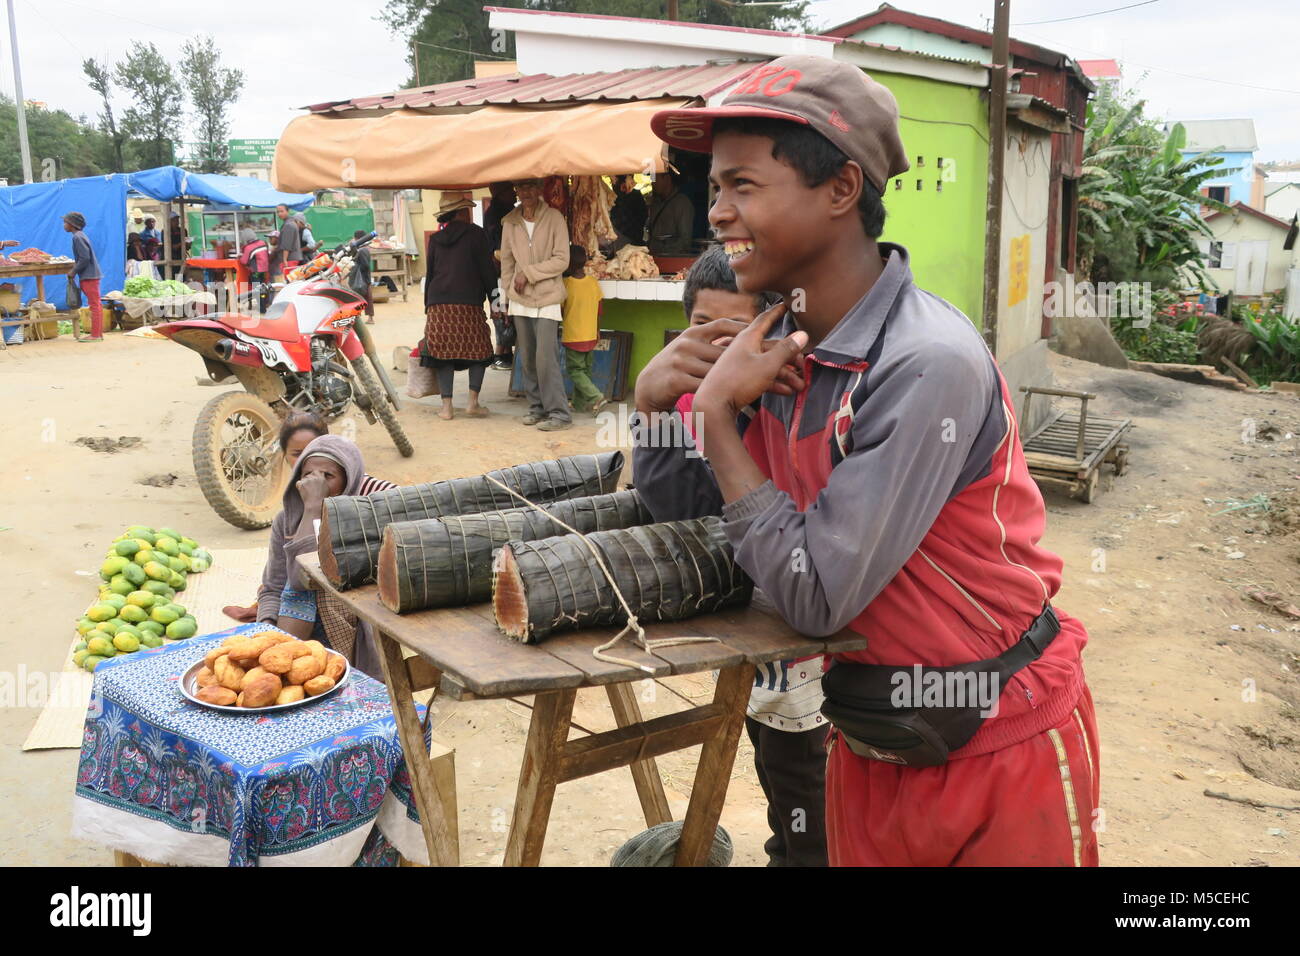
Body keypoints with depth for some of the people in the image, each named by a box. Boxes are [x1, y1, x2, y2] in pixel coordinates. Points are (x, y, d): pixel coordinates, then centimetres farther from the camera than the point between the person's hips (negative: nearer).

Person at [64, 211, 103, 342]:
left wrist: (74, 271, -11)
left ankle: (95, 335, -5)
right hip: (91, 275, 10)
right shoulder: (81, 235, 16)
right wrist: (75, 264, 13)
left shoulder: (77, 237, -13)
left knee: (94, 305, -7)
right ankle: (99, 333, 15)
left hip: (88, 276, -10)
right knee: (96, 305, 11)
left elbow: (85, 258, -20)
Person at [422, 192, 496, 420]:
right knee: (479, 351, 8)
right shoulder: (475, 234, 1)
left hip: (438, 303, 4)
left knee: (444, 353, 5)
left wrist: (428, 306, 22)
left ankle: (446, 406, 2)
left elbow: (429, 274, 16)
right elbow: (487, 270, -1)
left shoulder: (435, 239, 13)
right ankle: (473, 402, -2)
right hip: (469, 303, -4)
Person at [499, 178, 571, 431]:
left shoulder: (554, 218, -4)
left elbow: (561, 260, -8)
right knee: (527, 358, 7)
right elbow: (507, 261, 16)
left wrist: (529, 273, -11)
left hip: (547, 297, -5)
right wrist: (508, 292, 12)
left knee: (545, 356, -12)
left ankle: (559, 413, -5)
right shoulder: (510, 222, 8)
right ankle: (537, 407, 19)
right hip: (520, 299, 5)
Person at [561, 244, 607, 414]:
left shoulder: (566, 284, -14)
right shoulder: (593, 282, -1)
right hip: (590, 336, 5)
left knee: (574, 370, 1)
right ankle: (580, 403, 18)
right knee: (585, 369, 15)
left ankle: (596, 397, -14)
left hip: (572, 336, -5)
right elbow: (598, 309, 6)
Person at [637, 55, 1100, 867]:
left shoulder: (927, 365, -28)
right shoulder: (780, 343, -5)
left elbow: (814, 599, -27)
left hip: (1000, 753, -6)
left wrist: (717, 413, -23)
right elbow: (681, 503, 4)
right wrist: (658, 397, -14)